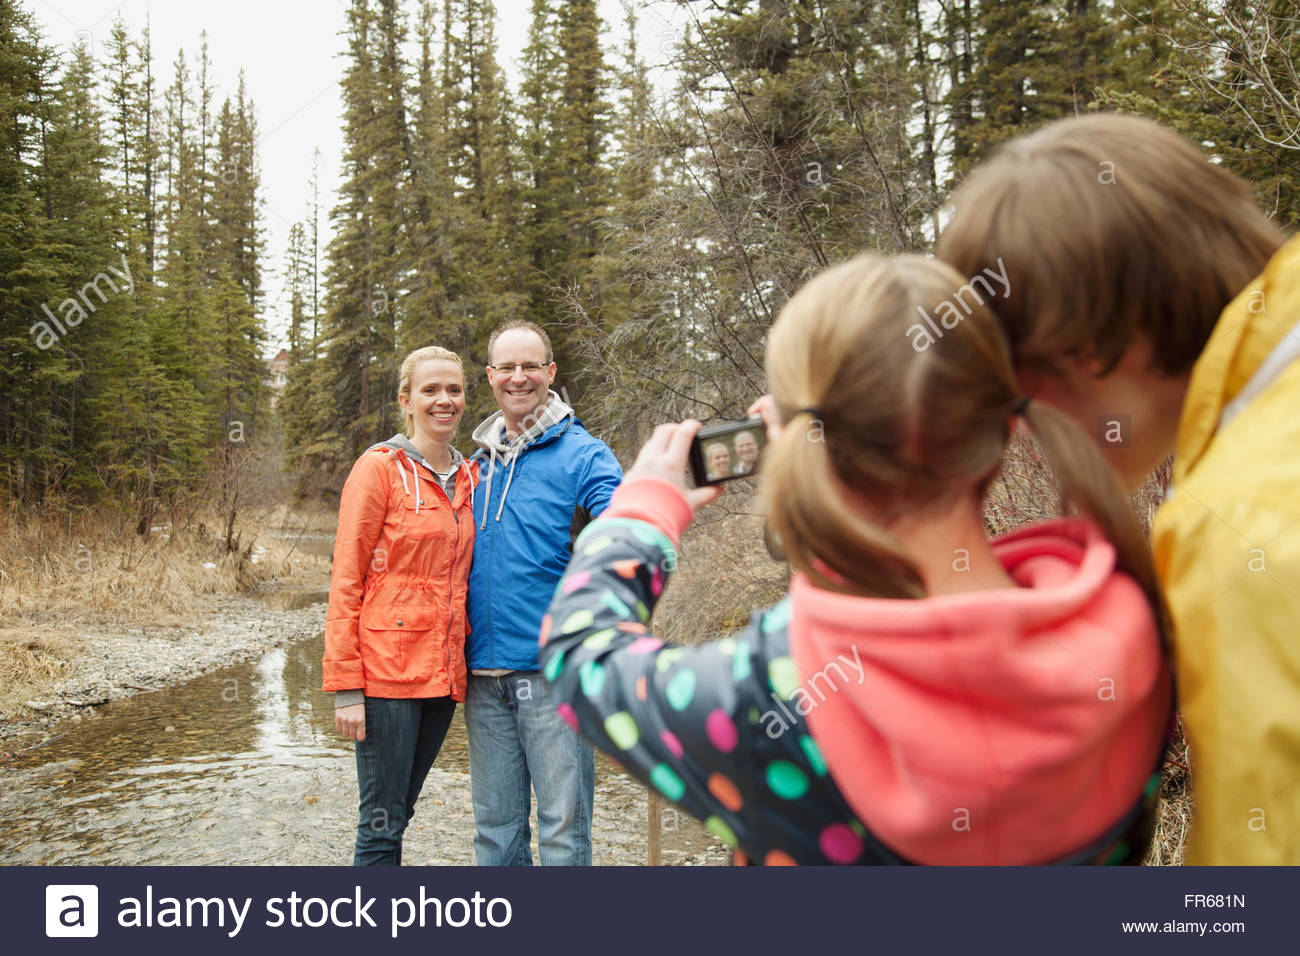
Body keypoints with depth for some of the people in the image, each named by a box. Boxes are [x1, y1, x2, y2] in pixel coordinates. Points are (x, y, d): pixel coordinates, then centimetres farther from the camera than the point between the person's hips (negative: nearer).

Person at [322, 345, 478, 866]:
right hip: (388, 667, -5)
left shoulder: (469, 477, 11)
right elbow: (346, 580, -8)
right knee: (382, 823, 1)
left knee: (398, 812, 16)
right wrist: (345, 687, -12)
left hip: (443, 672, 6)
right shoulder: (380, 467, -6)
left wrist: (462, 666, 8)